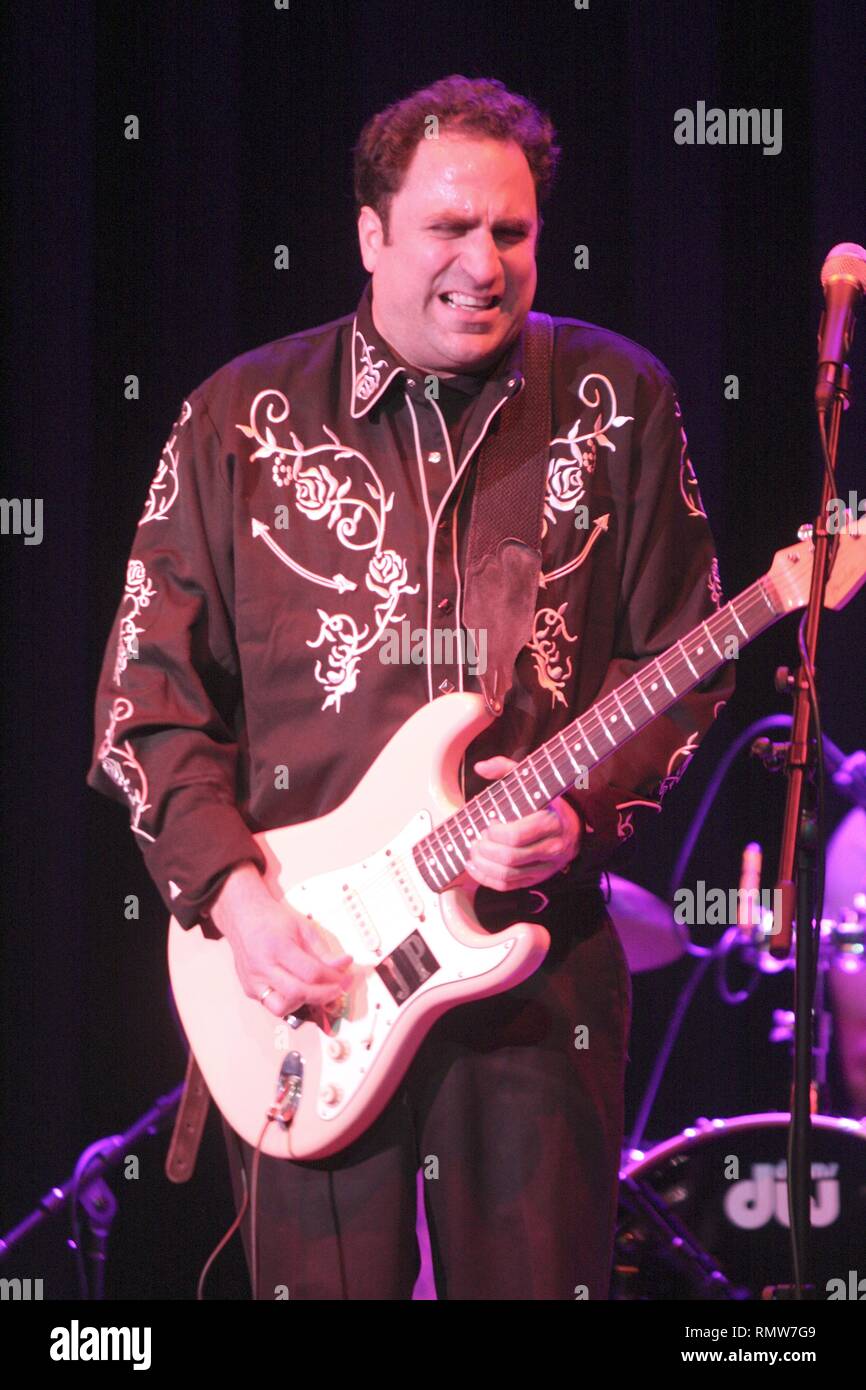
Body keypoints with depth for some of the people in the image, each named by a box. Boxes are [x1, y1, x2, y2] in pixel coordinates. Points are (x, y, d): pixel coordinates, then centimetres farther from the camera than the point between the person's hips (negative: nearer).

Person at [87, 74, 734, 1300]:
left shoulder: (618, 402, 5)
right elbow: (149, 694, 4)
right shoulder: (240, 419, 3)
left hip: (541, 959, 1)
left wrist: (586, 809, -11)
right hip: (302, 977, 0)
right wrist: (230, 887, -9)